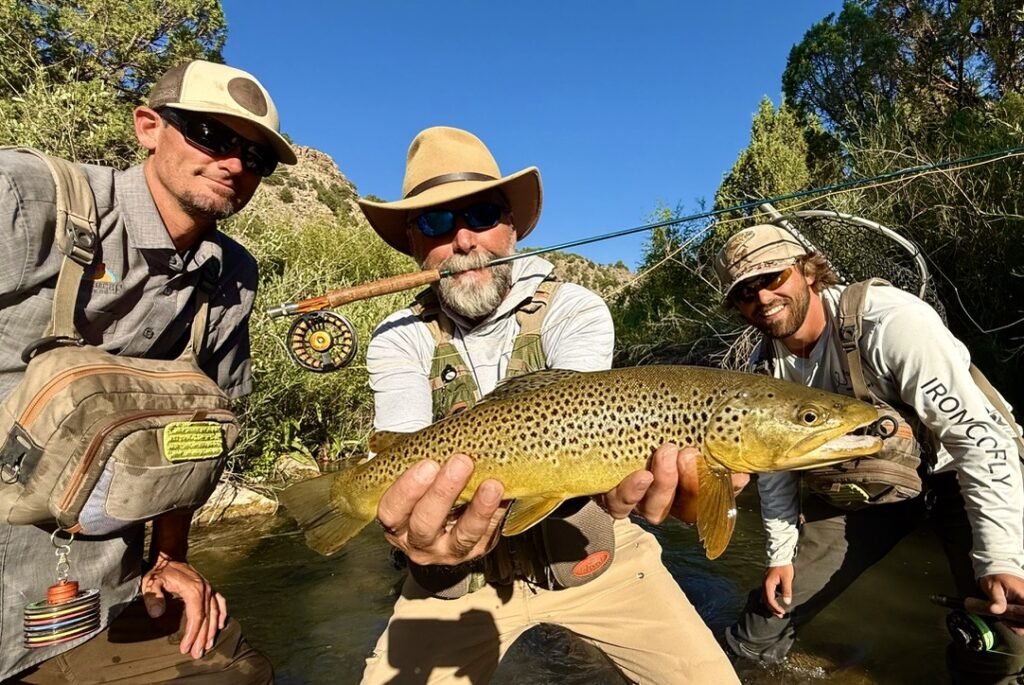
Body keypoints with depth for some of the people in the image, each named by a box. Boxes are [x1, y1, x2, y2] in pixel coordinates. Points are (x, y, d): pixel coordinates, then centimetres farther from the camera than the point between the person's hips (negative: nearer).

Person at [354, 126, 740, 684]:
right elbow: (403, 465, -24)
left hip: (588, 549, 0)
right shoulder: (399, 340, -8)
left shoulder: (575, 310, -11)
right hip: (461, 567, 1)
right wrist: (425, 519, -47)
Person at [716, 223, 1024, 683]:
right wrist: (781, 552, 2)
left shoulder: (889, 322, -30)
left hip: (954, 472, -3)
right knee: (776, 602, 2)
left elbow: (979, 435, -29)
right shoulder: (768, 364, -10)